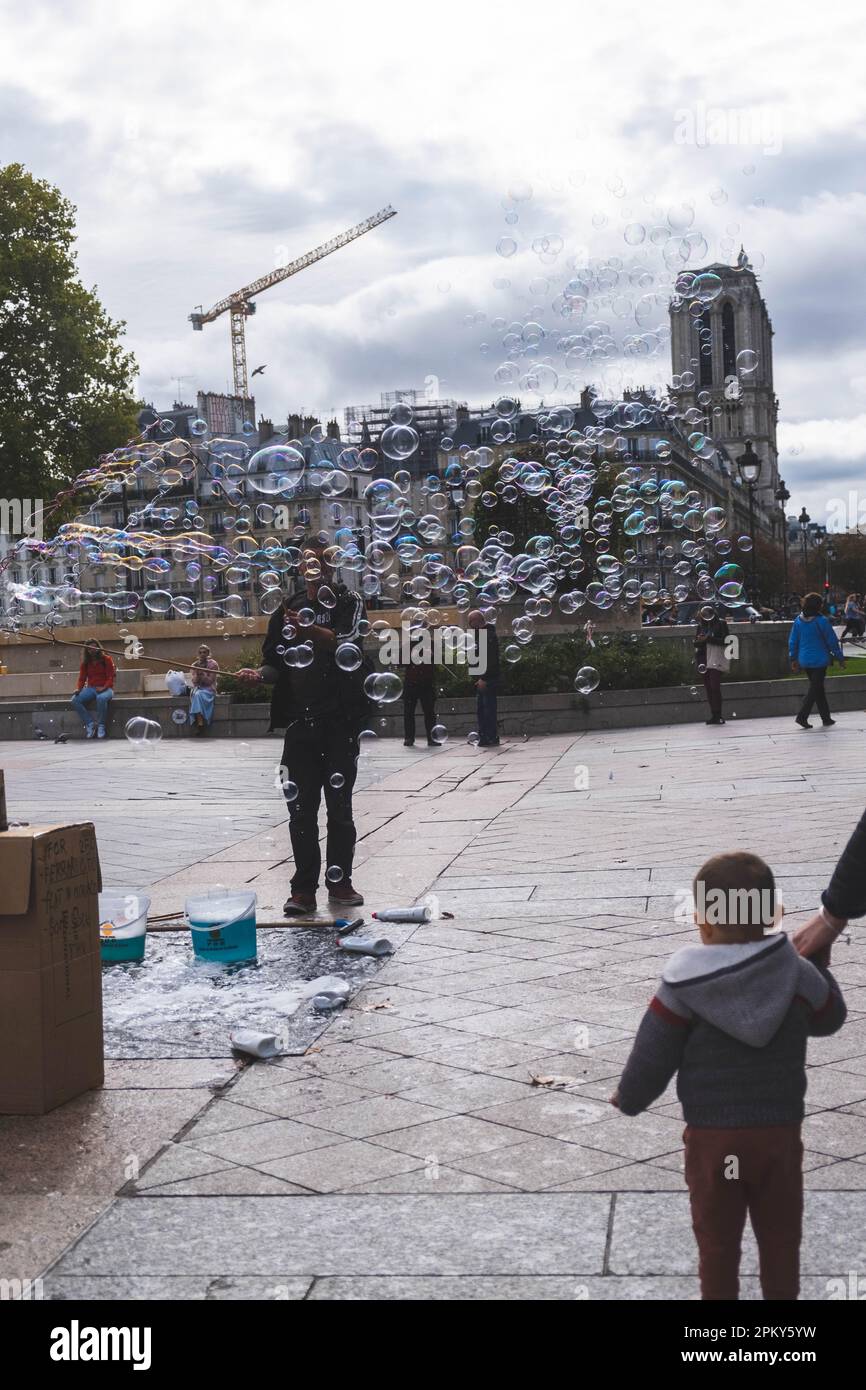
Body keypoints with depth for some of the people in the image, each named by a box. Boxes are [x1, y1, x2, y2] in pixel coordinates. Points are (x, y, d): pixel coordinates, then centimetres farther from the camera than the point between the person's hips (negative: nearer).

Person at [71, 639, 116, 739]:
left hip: (105, 688, -4)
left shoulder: (106, 659, 1)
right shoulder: (85, 662, 12)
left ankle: (101, 726, -24)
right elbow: (82, 678, 11)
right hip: (91, 688, 4)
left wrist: (104, 687, -21)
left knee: (101, 698, -40)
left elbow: (111, 677, -4)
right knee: (75, 699, -23)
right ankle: (90, 724, -18)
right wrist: (78, 688, -10)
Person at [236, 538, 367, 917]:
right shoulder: (288, 608, 13)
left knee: (339, 805, 3)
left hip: (340, 719, -3)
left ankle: (339, 882, 14)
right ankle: (304, 888, 4)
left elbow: (347, 645, -16)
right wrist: (259, 673, -8)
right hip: (300, 720, 3)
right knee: (301, 807, 0)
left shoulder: (348, 603, 2)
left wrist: (310, 631, -32)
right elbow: (275, 661, 14)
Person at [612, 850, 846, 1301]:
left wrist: (628, 1098, 11)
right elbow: (830, 1018, 13)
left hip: (711, 1136, -2)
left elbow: (652, 1058, -8)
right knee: (780, 1237, 16)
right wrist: (817, 961, 27)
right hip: (779, 1131, 2)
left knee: (717, 1239, 13)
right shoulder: (799, 976, -8)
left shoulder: (683, 986, -14)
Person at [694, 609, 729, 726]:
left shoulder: (721, 624, 1)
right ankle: (714, 715, 7)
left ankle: (718, 715, -11)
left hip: (716, 660, -5)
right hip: (704, 661, 5)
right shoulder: (700, 626, 15)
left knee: (714, 687, -13)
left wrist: (708, 639, -14)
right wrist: (699, 640, -8)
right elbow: (696, 643, 16)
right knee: (708, 688, 3)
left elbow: (724, 641, -7)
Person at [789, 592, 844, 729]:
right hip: (819, 660, -6)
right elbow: (832, 641, -9)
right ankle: (802, 717, -11)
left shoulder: (798, 621, 1)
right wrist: (840, 657, 1)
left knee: (817, 688, 16)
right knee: (815, 688, -1)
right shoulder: (822, 621, -14)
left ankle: (826, 718, 22)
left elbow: (792, 642, 6)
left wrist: (794, 659, 15)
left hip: (804, 660, 6)